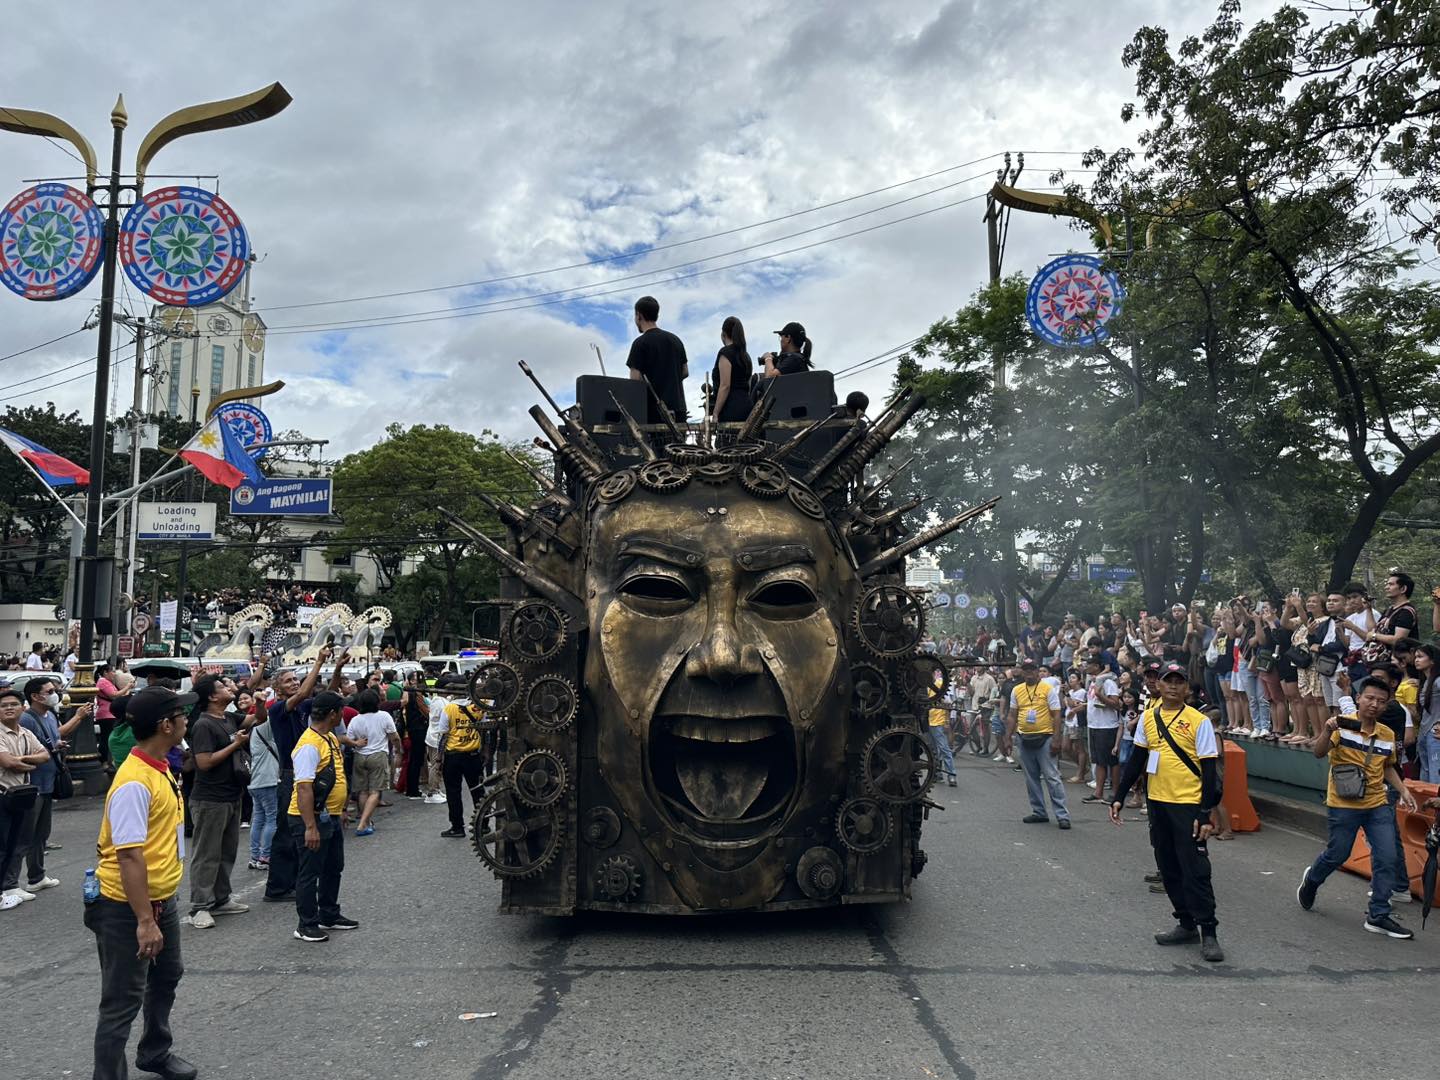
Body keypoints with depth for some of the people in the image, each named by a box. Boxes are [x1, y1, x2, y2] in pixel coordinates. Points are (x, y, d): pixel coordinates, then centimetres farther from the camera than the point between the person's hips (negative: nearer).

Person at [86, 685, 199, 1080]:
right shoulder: (134, 782, -26)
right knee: (123, 1001, 2)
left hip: (162, 899, 10)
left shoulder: (161, 768, 5)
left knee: (167, 977, 25)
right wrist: (144, 921, -28)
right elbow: (129, 856, -29)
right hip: (127, 909, -10)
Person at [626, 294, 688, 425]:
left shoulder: (640, 343, -8)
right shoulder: (675, 339, 12)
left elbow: (635, 379, -12)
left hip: (653, 411, -6)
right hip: (678, 408, 6)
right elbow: (685, 372, 16)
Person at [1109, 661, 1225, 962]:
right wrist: (1119, 797, 7)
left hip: (1188, 805, -6)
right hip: (1157, 802, 6)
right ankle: (1186, 924, 26)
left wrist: (1206, 815, -15)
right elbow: (1136, 760, 11)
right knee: (1168, 868, 13)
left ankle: (1208, 933, 6)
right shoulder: (1148, 717, 6)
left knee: (1195, 870, -4)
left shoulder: (1199, 721, -8)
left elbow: (1209, 770, -10)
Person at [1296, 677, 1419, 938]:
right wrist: (1327, 731, -39)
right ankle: (1311, 880, 37)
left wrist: (1403, 790, 7)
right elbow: (1319, 753, -22)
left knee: (1387, 858, -2)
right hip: (1343, 806, -5)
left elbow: (1388, 768, 20)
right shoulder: (1343, 726, -12)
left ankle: (1378, 916, 9)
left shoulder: (1388, 735, 4)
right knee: (1337, 855, 6)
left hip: (1378, 806, 5)